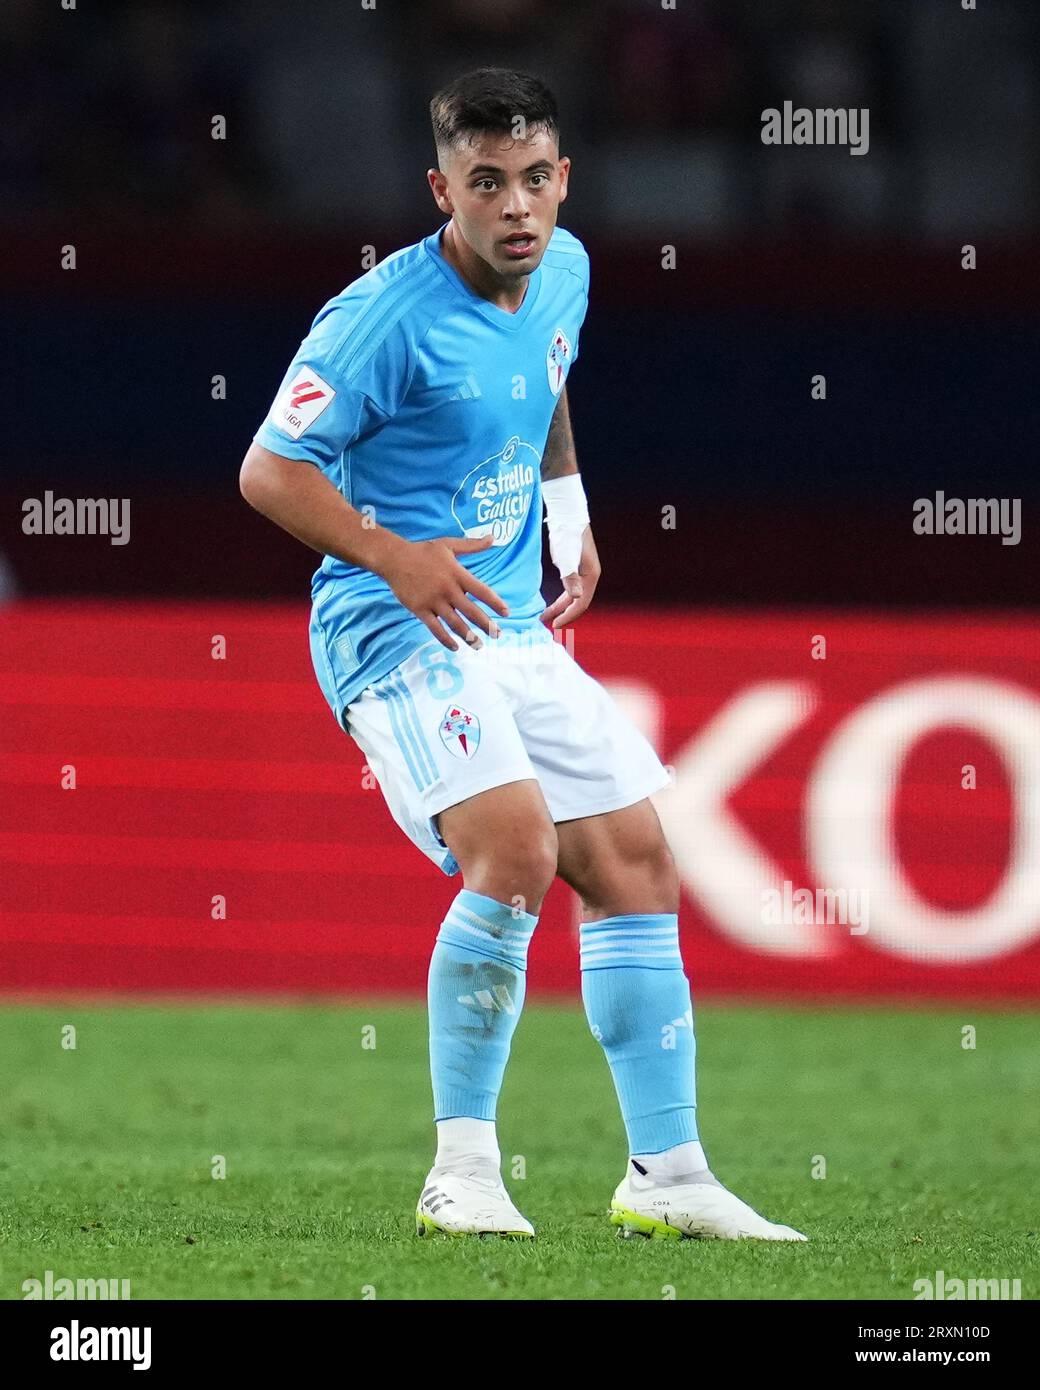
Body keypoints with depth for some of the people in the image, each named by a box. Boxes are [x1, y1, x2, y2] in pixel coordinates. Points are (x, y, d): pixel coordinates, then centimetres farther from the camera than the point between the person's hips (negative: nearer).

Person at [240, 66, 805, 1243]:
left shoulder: (563, 273, 5)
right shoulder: (386, 317, -19)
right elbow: (270, 470, -16)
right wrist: (394, 559, -26)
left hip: (515, 628, 8)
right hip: (394, 630, -8)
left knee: (633, 860, 6)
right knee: (518, 847, -27)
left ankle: (666, 1177, 14)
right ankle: (461, 1173, -19)